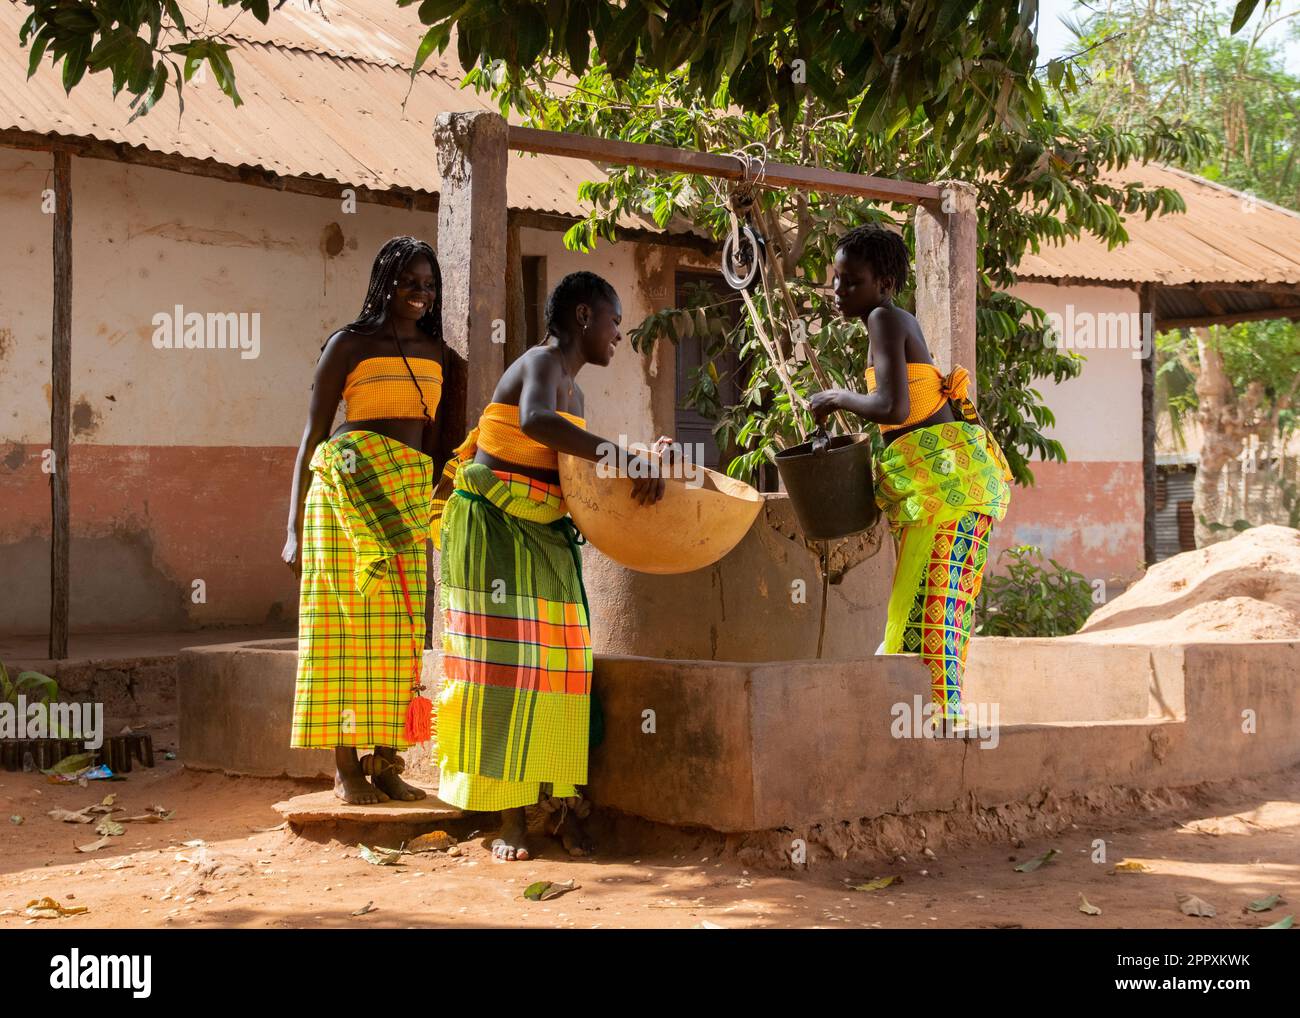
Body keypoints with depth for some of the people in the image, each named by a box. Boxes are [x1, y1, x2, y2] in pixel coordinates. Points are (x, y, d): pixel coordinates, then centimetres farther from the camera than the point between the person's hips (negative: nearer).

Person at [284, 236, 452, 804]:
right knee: (348, 625, -4)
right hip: (349, 491, -5)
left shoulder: (434, 351, 15)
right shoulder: (349, 344, -1)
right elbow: (313, 434, -2)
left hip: (410, 497, 5)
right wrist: (294, 528, -7)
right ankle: (346, 768, -1)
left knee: (398, 630, 3)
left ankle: (385, 763, 8)